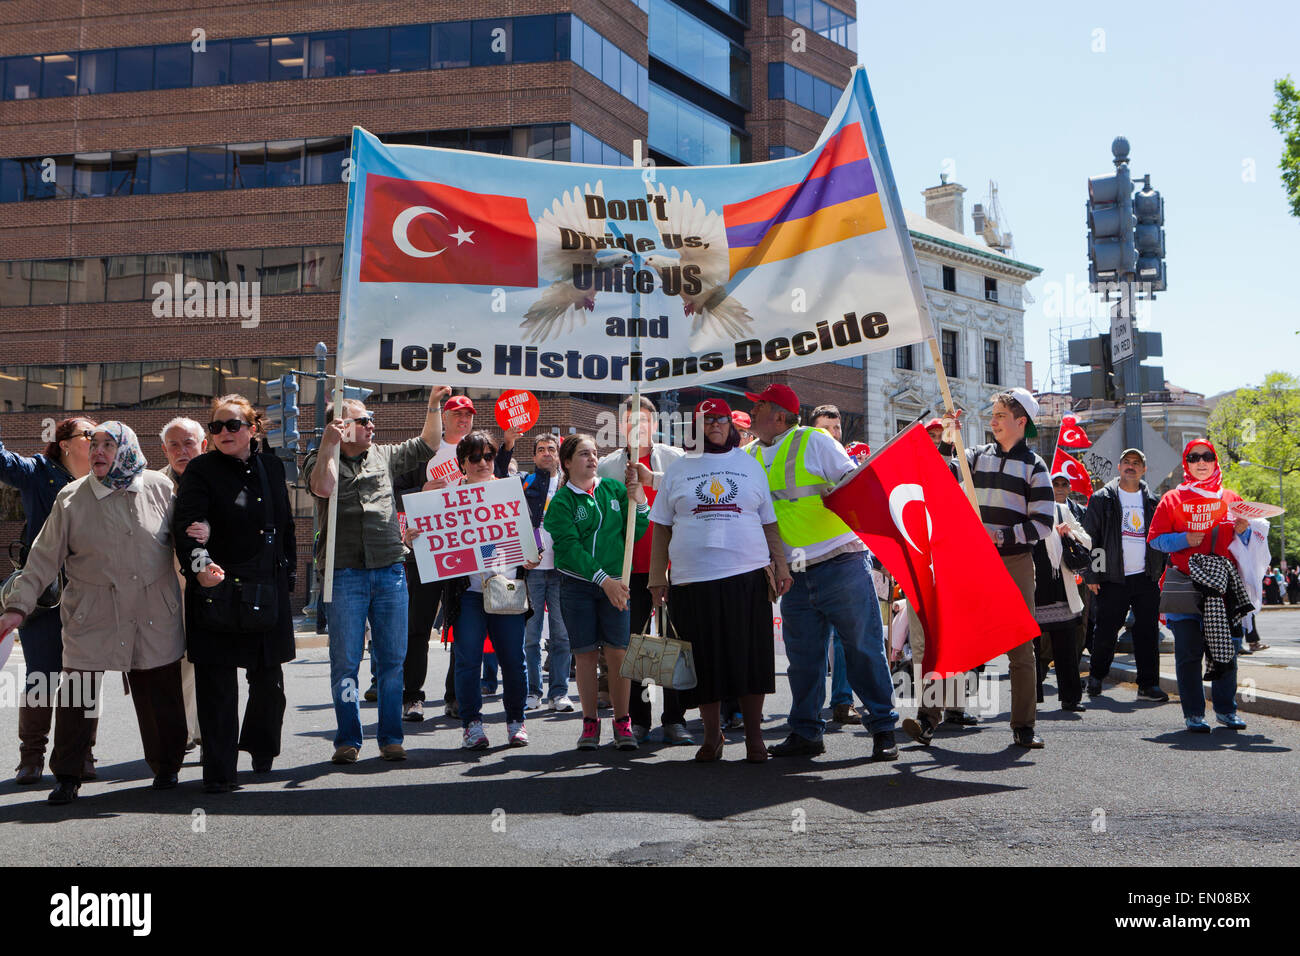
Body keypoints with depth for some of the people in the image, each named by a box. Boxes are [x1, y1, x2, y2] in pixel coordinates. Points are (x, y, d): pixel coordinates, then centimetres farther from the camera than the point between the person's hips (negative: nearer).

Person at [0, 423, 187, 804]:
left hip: (153, 616, 1)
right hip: (91, 616, 0)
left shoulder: (159, 487, 2)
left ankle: (166, 766, 25)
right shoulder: (71, 499, 1)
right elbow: (44, 558, 2)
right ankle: (68, 776, 14)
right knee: (77, 695, -2)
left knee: (160, 694, 7)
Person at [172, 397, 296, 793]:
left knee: (269, 678, 15)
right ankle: (218, 771, 5)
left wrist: (288, 578, 14)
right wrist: (200, 565, -35)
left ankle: (261, 749, 38)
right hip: (218, 588, -4)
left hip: (269, 587, 4)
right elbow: (186, 525, -17)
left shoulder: (272, 466, 10)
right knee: (216, 683, -3)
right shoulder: (201, 470, -4)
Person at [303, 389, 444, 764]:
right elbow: (324, 487, -17)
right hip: (345, 574, -3)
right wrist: (329, 443, -19)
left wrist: (434, 404, 10)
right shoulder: (319, 460, 4)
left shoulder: (383, 456, 15)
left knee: (392, 659, 5)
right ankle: (348, 739, 10)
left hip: (390, 571, 3)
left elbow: (428, 445, 20)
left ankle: (391, 737, 14)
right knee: (346, 660, -1)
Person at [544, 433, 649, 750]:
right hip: (577, 585, -1)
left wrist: (639, 502, -6)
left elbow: (634, 534, 10)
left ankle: (622, 722, 8)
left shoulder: (614, 489, 9)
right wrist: (603, 579, -19)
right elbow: (570, 547, -10)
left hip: (615, 584, 1)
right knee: (585, 654, 1)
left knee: (617, 652, -3)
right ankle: (590, 722, 13)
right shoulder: (561, 501, 0)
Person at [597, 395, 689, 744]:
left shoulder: (675, 458, 8)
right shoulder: (607, 466, 12)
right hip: (631, 568, 1)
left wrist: (652, 478, -18)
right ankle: (638, 720, 12)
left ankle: (674, 720, 7)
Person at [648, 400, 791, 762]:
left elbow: (770, 522, 14)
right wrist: (657, 578, 4)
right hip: (693, 582, 0)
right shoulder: (677, 470, 11)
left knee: (751, 660, 0)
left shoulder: (750, 466, 13)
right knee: (705, 664, 3)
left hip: (748, 577, 0)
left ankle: (754, 737, 11)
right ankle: (712, 737, 17)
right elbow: (661, 527, 10)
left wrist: (781, 566, 5)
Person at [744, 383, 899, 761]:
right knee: (802, 656, 9)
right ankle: (806, 732, 19)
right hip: (795, 575, 5)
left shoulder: (814, 442, -3)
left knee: (863, 647, -1)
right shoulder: (750, 457, 13)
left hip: (841, 563, -5)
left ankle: (883, 729, 8)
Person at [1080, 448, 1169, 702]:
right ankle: (1096, 677, 19)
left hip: (1147, 578, 3)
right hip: (1113, 578, -3)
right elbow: (1089, 537, 0)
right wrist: (1091, 575, -6)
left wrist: (1161, 571, 8)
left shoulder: (1152, 502, 13)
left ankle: (1148, 684, 7)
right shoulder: (1102, 498, 3)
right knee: (1106, 631, 0)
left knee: (1148, 632, 1)